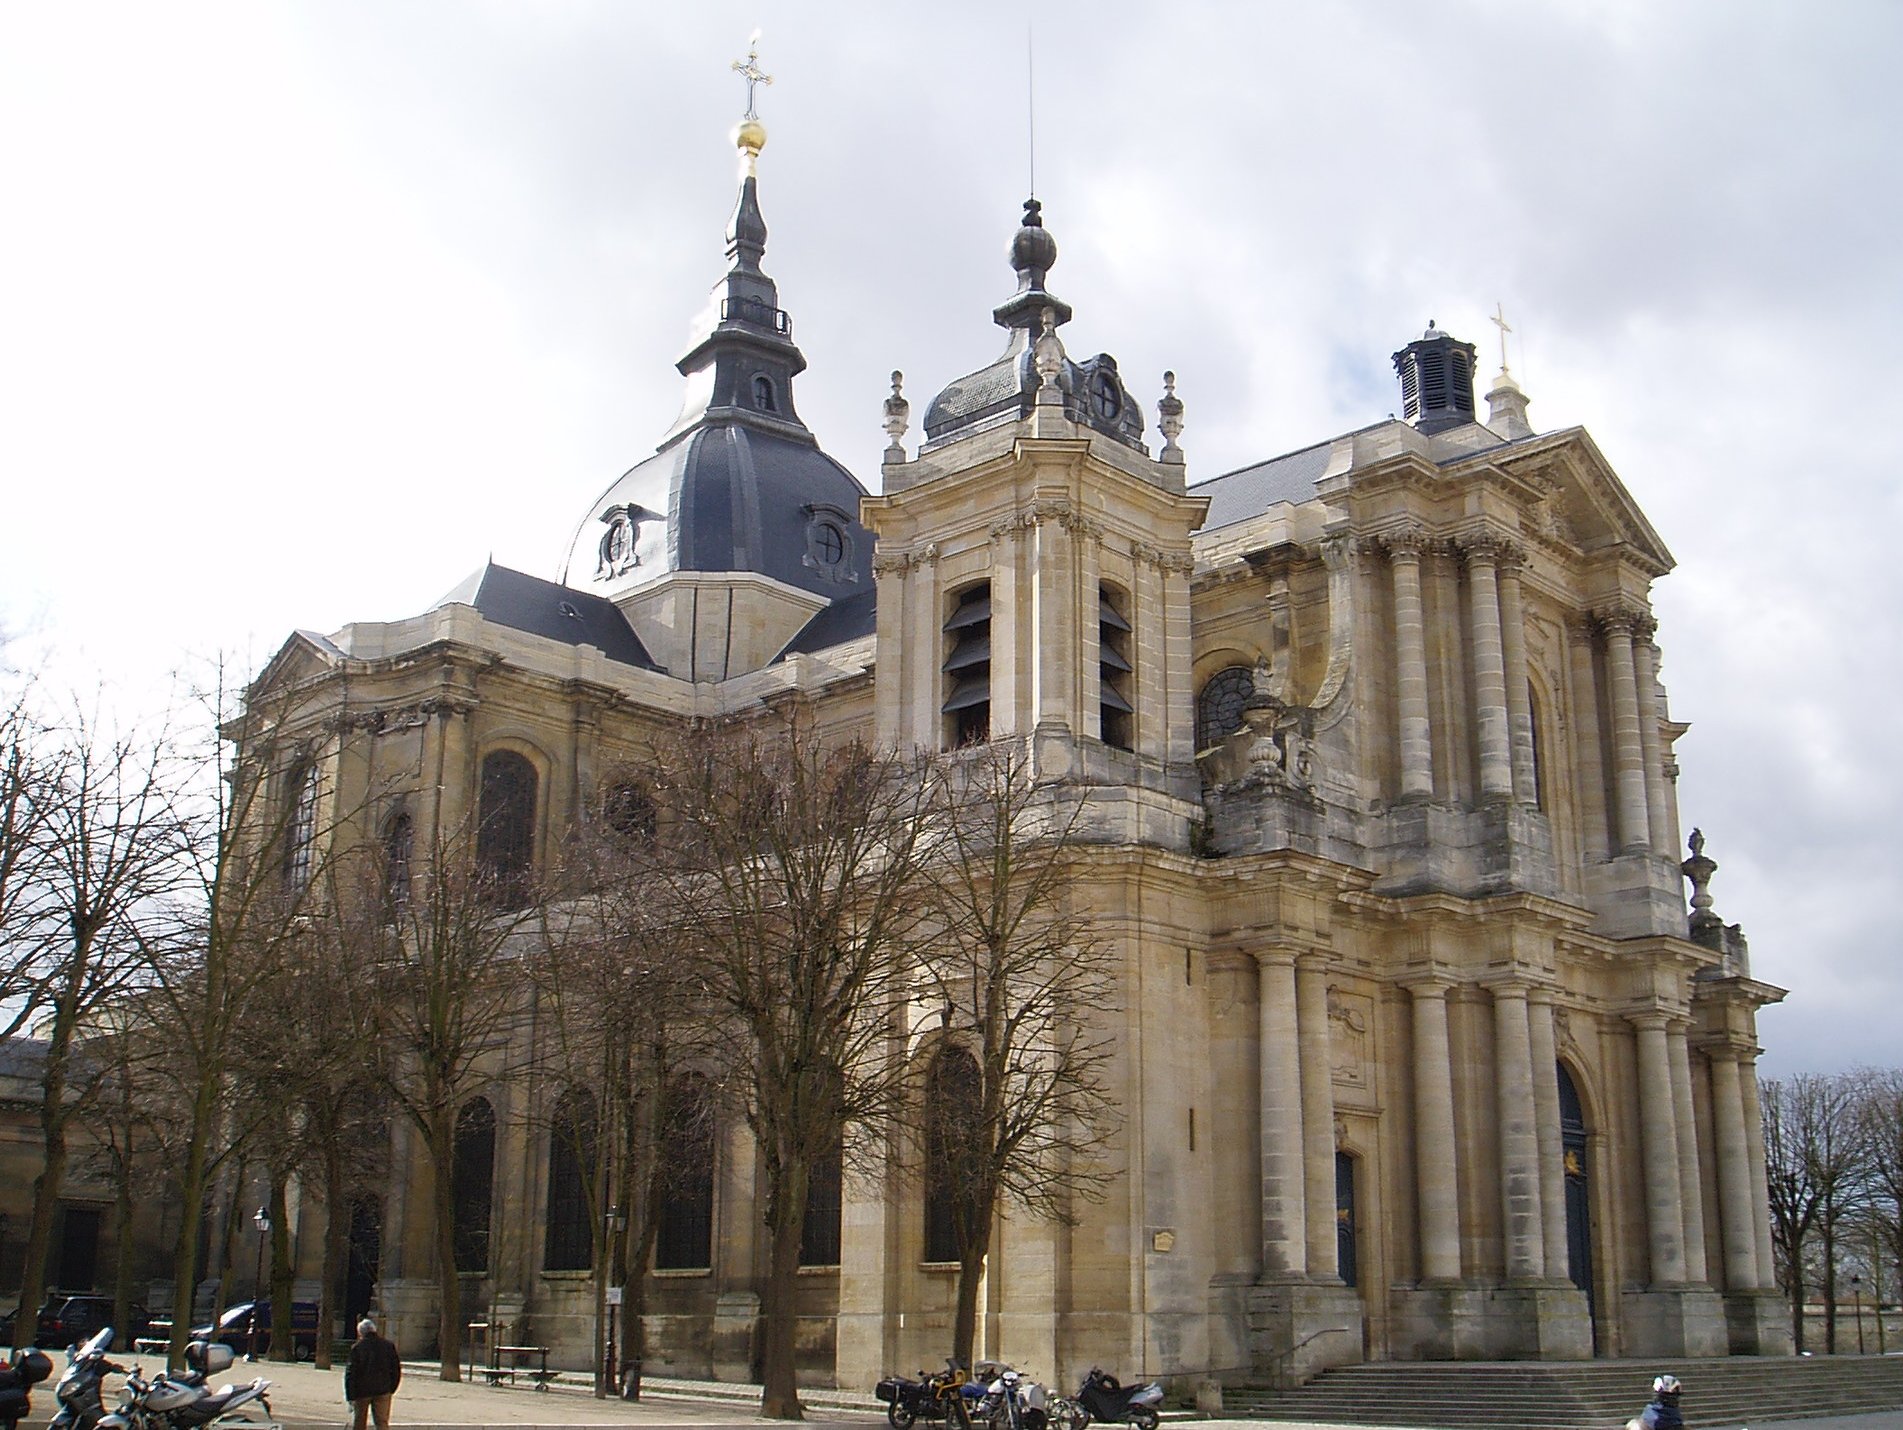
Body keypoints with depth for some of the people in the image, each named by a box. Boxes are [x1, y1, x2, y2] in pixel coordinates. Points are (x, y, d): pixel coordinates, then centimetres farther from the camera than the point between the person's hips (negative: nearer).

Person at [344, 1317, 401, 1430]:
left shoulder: (357, 1348, -6)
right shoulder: (388, 1346, 4)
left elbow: (350, 1373, -8)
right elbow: (396, 1370, 7)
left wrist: (350, 1396, -5)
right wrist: (391, 1389, 14)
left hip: (361, 1391, -2)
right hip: (383, 1391, 2)